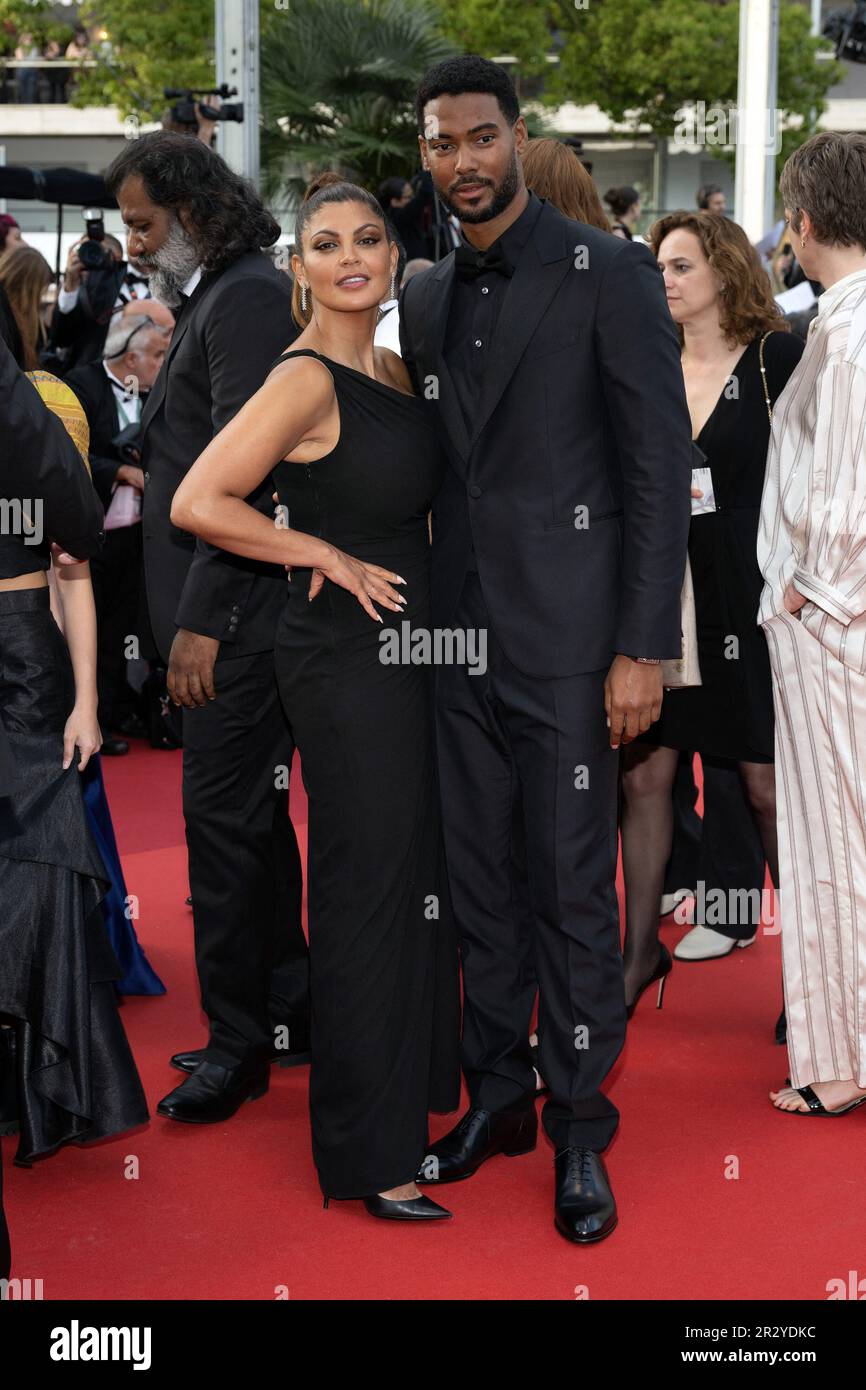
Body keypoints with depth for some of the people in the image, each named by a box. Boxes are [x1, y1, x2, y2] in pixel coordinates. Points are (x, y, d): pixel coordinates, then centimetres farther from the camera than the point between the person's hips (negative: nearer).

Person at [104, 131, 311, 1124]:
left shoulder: (246, 298, -13)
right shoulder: (214, 298, 17)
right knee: (251, 812, 15)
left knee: (222, 814, -5)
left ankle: (238, 1038, 5)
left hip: (235, 612, -10)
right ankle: (285, 1016, 26)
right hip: (223, 612, 10)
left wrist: (203, 620, -21)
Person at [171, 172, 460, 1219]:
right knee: (367, 889, -3)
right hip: (346, 654, -8)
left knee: (414, 880, 15)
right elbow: (197, 504, -21)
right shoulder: (306, 380, -14)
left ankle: (409, 1098, 30)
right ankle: (367, 1156, 8)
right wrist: (328, 557, -14)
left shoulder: (393, 372, 12)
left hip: (407, 646, 9)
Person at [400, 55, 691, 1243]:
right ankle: (496, 1095, 27)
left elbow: (661, 469, -9)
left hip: (565, 641, -5)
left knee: (571, 893, 1)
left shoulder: (610, 275, -6)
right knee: (479, 883, 13)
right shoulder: (427, 299, 12)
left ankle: (580, 1131, 14)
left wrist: (643, 648, -14)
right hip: (459, 635, 6)